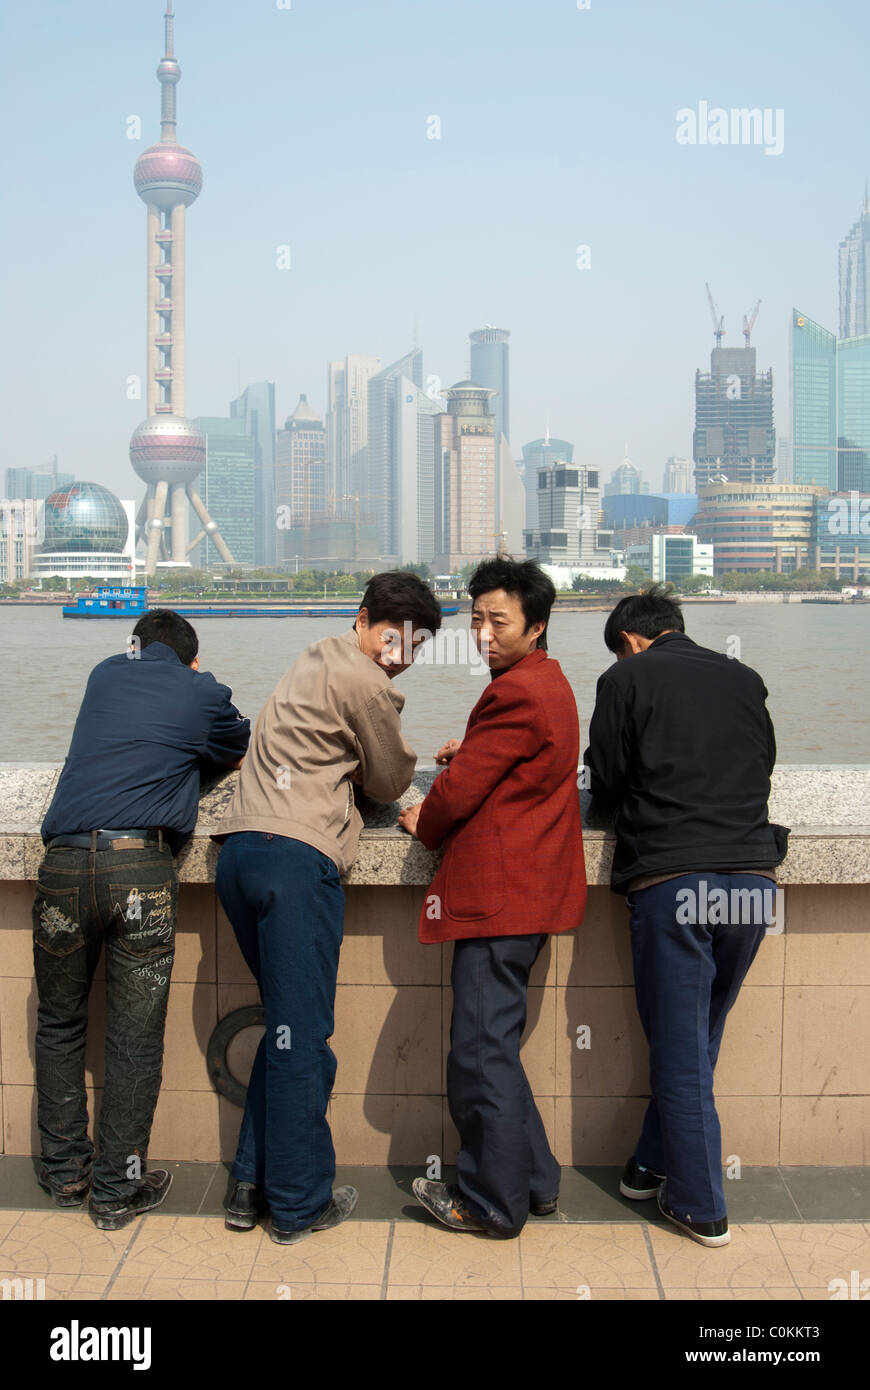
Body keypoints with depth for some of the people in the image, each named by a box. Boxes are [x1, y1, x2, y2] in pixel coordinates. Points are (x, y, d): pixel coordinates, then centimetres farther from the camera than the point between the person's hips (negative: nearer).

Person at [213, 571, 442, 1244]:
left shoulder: (318, 659, 23)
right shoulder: (367, 684, -5)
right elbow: (390, 783, 6)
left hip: (242, 850, 9)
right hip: (296, 857, -9)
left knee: (289, 1024, 17)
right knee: (303, 1034, -2)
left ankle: (251, 1184, 19)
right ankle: (300, 1203, 6)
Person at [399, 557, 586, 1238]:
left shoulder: (516, 693, -17)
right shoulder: (548, 682, 17)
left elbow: (459, 792, -14)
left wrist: (423, 824, 5)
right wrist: (472, 750, 15)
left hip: (499, 894, -11)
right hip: (531, 887, 11)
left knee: (482, 1051, -2)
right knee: (495, 1043, 17)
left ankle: (495, 1202, 8)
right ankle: (534, 1180, 25)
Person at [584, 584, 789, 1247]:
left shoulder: (627, 679, 3)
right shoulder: (746, 680, 15)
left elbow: (605, 786, 7)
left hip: (671, 880, -4)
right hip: (752, 876, 5)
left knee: (681, 1051, 6)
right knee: (696, 1042, 19)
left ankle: (702, 1209, 14)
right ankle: (654, 1163, 31)